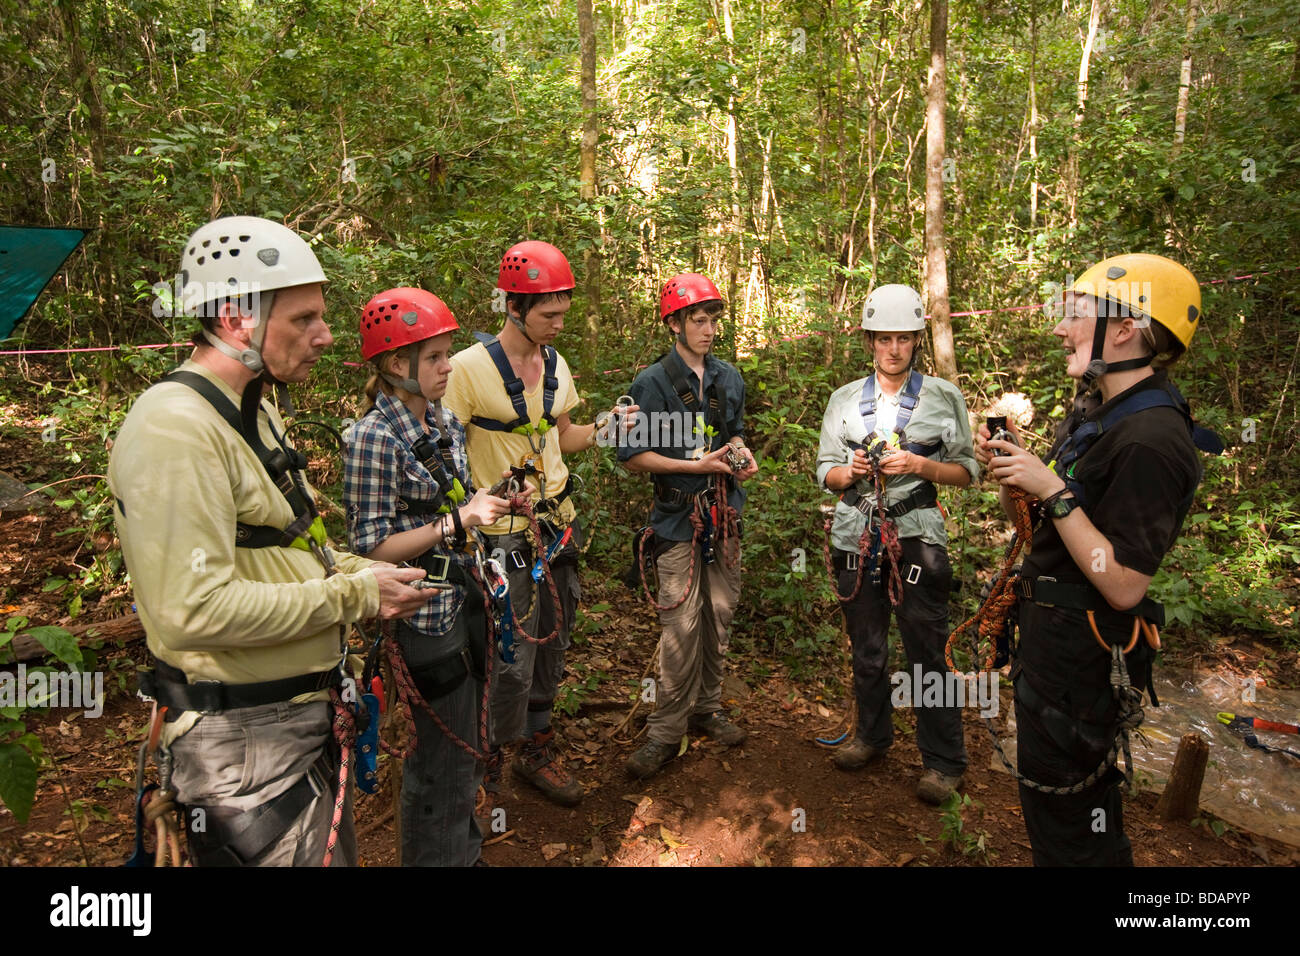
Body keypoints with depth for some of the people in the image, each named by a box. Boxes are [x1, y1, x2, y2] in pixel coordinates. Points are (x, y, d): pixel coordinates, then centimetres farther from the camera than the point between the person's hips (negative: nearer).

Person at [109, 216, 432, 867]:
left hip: (305, 715, 10)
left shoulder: (254, 415, 12)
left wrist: (368, 572, 3)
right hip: (243, 741, -10)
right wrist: (355, 595, -20)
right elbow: (195, 611, -29)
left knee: (334, 852, 23)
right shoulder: (176, 429, -22)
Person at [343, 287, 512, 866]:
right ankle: (435, 857, 30)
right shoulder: (374, 439, -18)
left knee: (464, 748, 22)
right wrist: (457, 521, -23)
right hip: (424, 616, -8)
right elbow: (370, 548, -18)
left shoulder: (444, 423, 5)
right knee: (445, 757, 7)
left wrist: (488, 501, -1)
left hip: (464, 601, 8)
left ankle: (463, 850, 43)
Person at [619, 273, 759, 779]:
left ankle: (707, 709, 28)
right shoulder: (652, 383, -7)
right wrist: (696, 466, -15)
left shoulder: (729, 377, 12)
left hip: (725, 515, 6)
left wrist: (741, 452, 2)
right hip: (679, 517, -5)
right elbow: (633, 455, -9)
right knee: (682, 627, -6)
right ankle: (666, 730, 8)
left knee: (719, 618, 12)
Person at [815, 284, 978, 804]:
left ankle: (944, 760, 17)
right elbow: (825, 470, 10)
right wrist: (851, 471, -11)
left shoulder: (944, 397, 3)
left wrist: (920, 466, -15)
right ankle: (871, 734, 33)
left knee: (927, 654, 1)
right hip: (855, 539, 3)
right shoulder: (844, 399, 9)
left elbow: (967, 470, 2)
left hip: (916, 539, -3)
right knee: (866, 649, 14)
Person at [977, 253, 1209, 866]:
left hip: (1081, 648, -10)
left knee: (1060, 809, 7)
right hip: (1053, 631, 10)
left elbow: (1123, 586, -27)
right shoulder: (1096, 411, 7)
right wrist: (1013, 469, -4)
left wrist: (1054, 490, -27)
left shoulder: (1150, 439, -24)